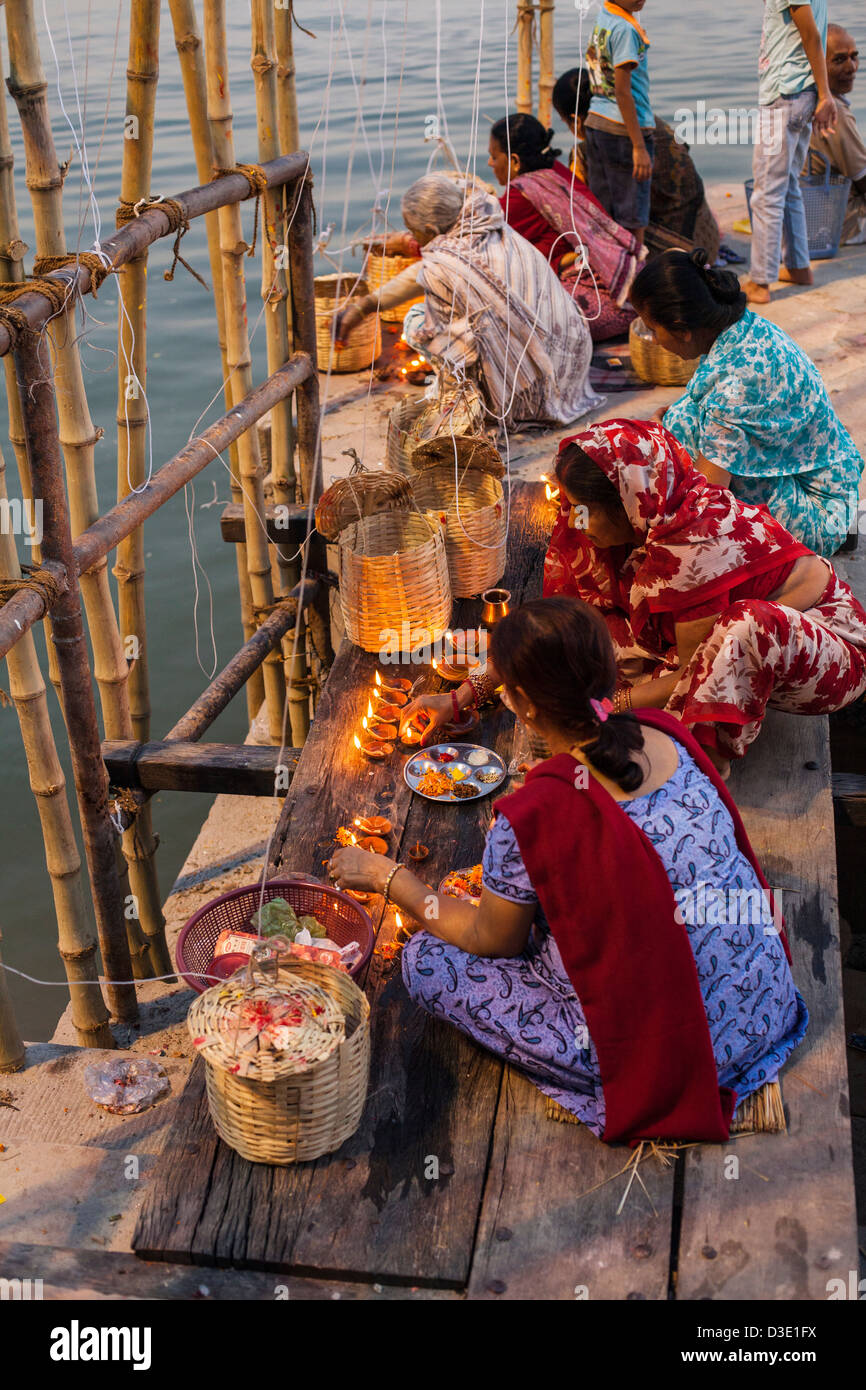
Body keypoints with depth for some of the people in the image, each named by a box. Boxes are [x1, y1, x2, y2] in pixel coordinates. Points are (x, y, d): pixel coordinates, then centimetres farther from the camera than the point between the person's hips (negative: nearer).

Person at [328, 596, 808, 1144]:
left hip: (668, 1053, -7)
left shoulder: (530, 818, -23)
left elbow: (493, 940, -4)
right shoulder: (667, 735, -6)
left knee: (427, 958, 4)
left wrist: (388, 877, 7)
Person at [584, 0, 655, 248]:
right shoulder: (625, 29, -15)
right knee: (632, 219, -1)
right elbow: (622, 91, -18)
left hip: (596, 123, 8)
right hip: (622, 129, -8)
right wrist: (639, 147, -18)